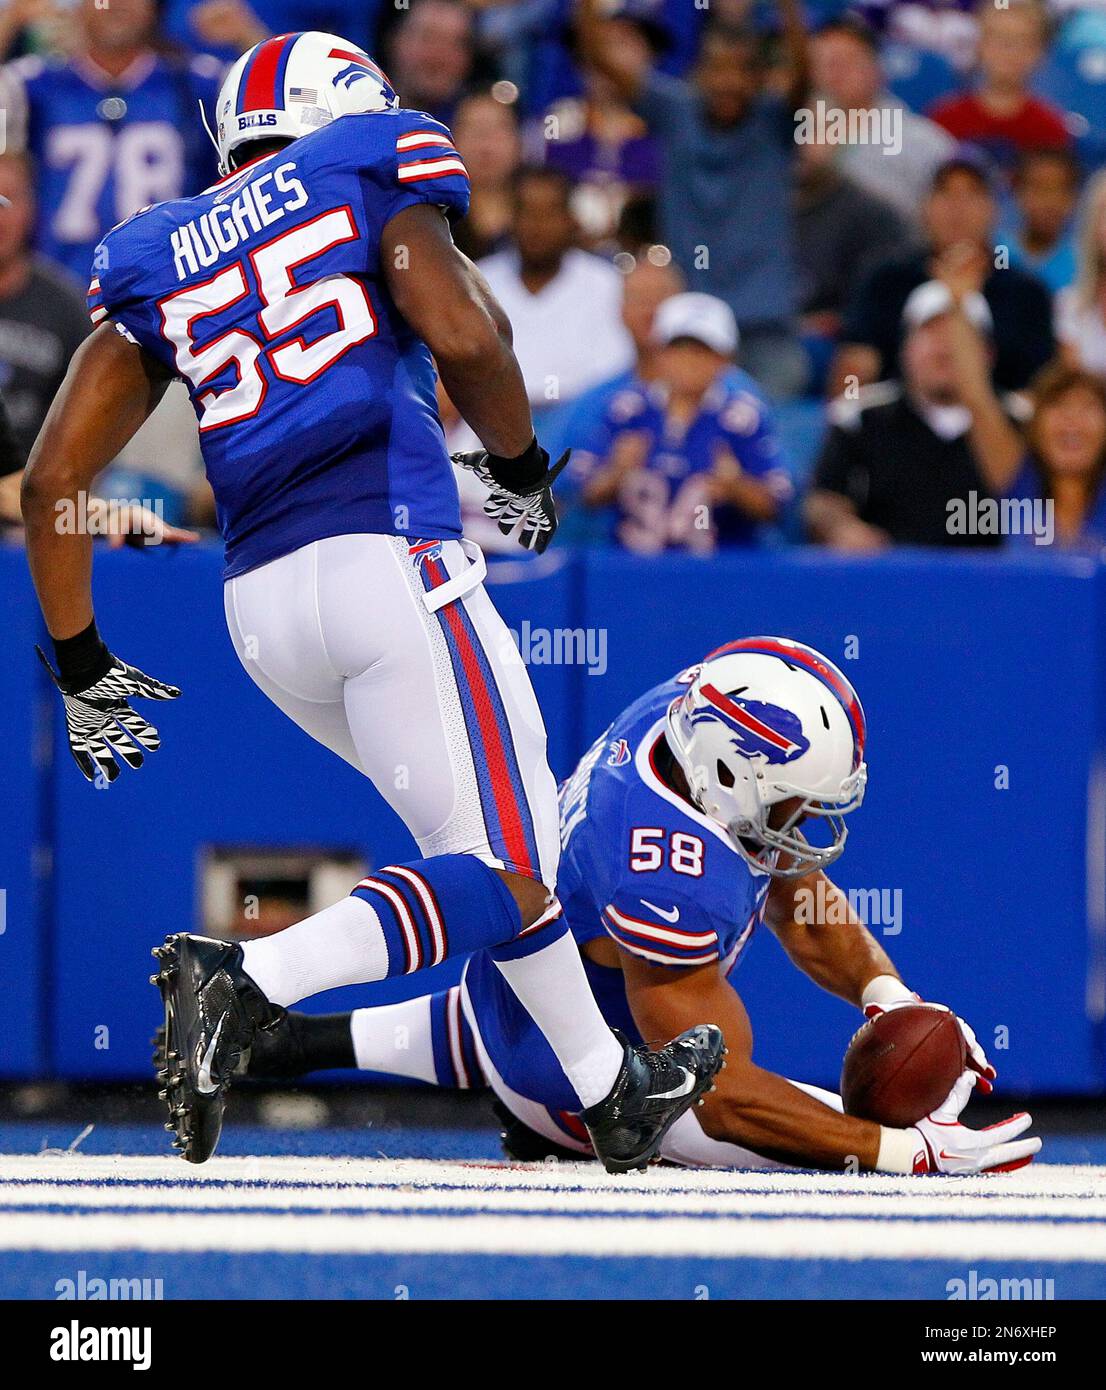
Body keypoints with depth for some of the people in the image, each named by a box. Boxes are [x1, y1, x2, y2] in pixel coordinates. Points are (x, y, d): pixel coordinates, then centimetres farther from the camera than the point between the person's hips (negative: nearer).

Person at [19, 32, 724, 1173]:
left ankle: (612, 1092, 27)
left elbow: (51, 480, 12)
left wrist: (79, 670, 18)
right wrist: (520, 469, 8)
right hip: (390, 556, -6)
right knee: (501, 880, -8)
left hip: (259, 606, 6)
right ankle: (247, 984, -28)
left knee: (503, 828, 22)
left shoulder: (156, 259, 19)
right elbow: (463, 338, -9)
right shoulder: (368, 172, 8)